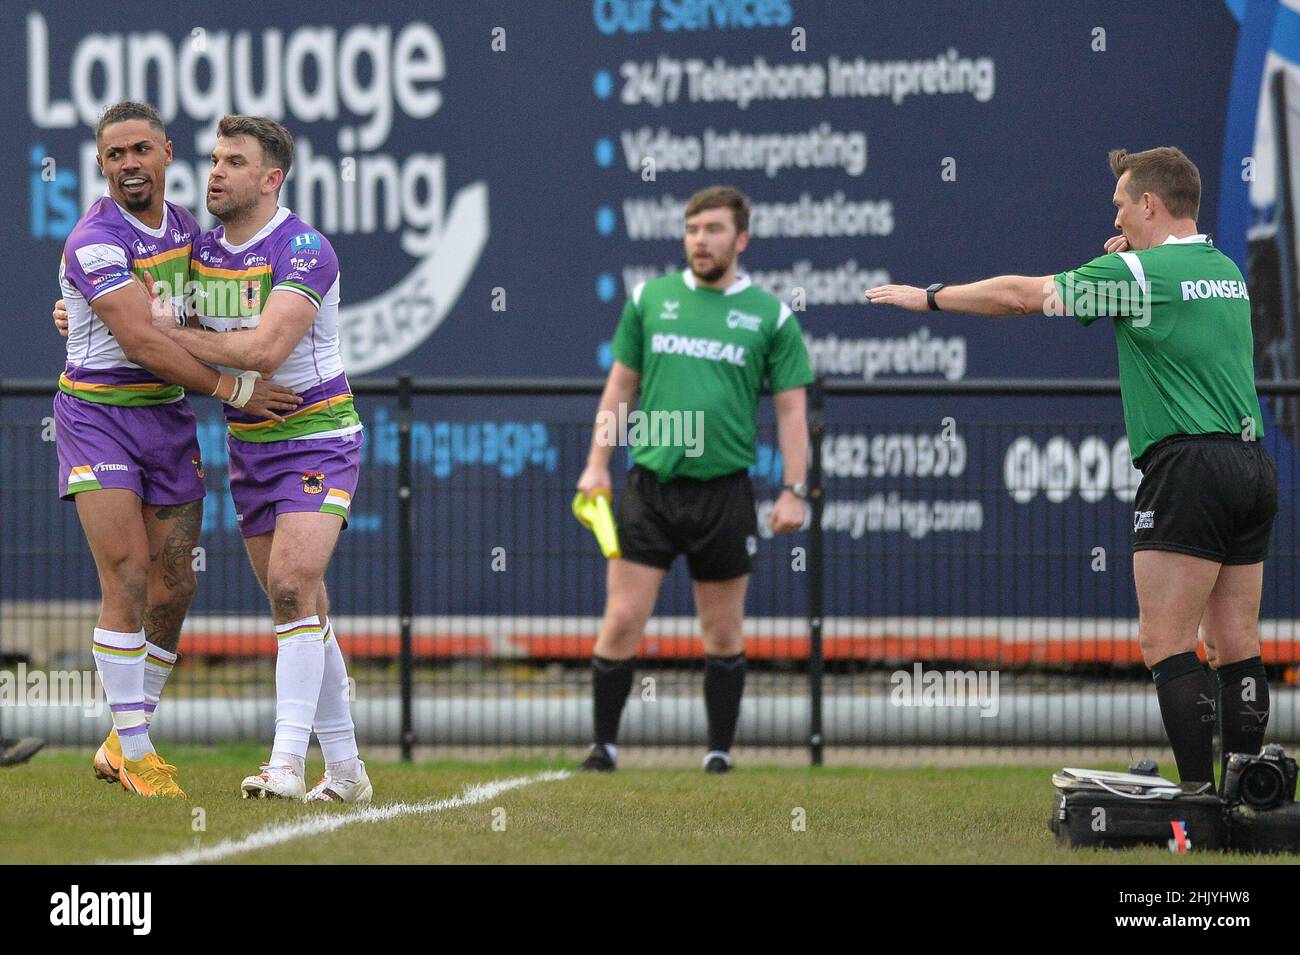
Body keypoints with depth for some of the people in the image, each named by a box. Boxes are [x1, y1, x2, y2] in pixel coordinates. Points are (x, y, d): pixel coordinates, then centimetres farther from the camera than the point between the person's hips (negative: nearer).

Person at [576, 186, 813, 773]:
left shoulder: (770, 316, 3)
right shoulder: (649, 299, 8)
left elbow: (791, 409, 4)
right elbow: (621, 385, 14)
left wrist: (794, 490, -4)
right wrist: (597, 465, 7)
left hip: (724, 493, -1)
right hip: (651, 484, 1)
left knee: (723, 635, 6)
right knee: (622, 623, -5)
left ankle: (719, 753, 15)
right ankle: (604, 745, 5)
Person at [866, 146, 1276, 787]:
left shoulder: (1137, 272, -7)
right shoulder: (1226, 271, 16)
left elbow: (1022, 295, 0)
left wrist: (929, 297, 12)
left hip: (1187, 465, -8)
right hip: (1252, 465, 8)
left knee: (1166, 643, -7)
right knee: (1236, 646, 7)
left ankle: (1200, 795, -14)